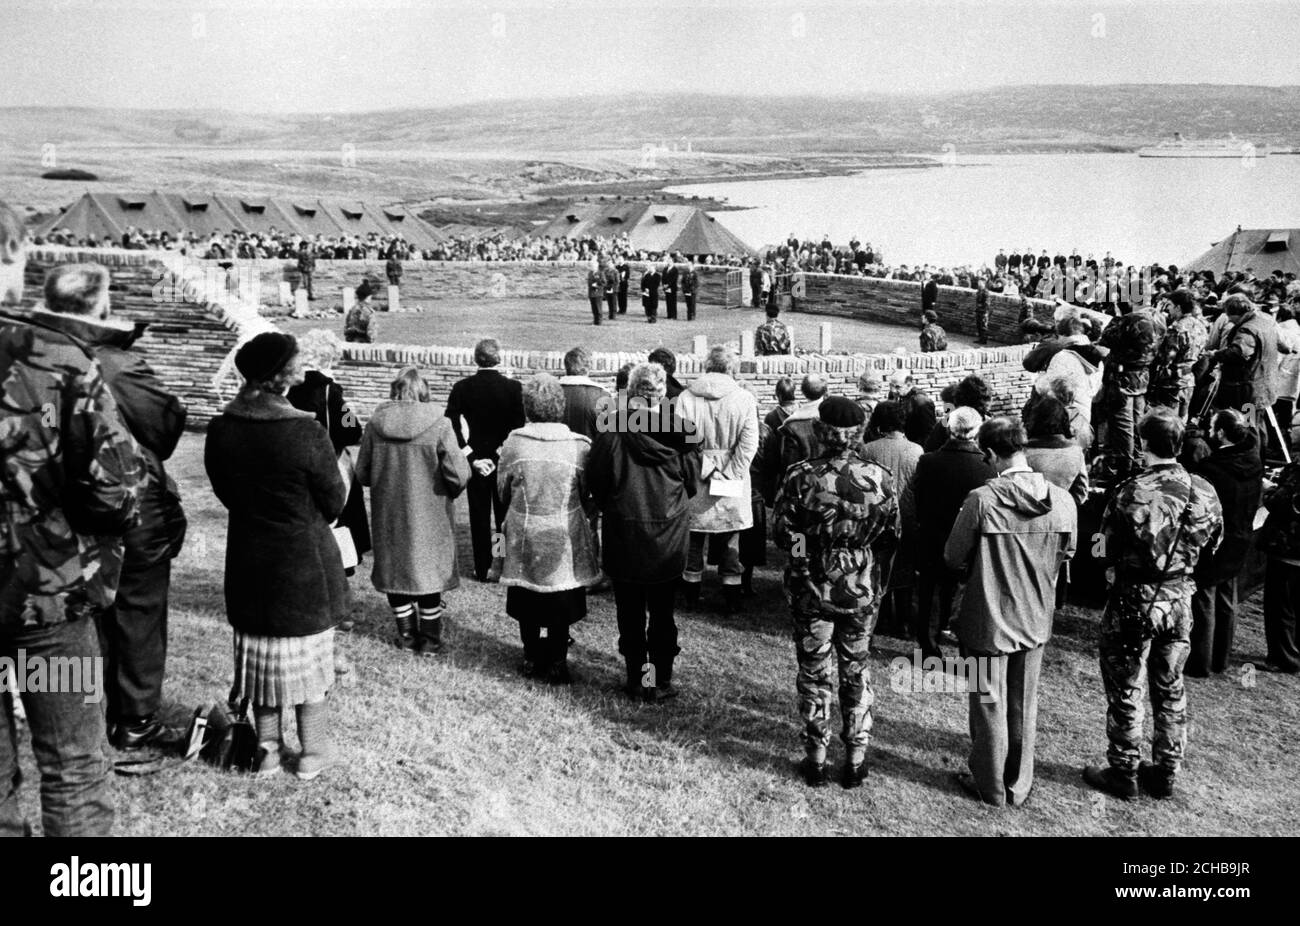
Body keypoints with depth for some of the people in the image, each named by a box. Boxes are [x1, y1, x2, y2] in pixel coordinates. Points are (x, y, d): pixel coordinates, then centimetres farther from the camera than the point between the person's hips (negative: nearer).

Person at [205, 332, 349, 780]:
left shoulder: (220, 430, -7)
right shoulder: (308, 434, -21)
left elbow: (226, 493, 5)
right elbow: (334, 503, -11)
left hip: (249, 558, 4)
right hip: (305, 560, -4)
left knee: (260, 648, 17)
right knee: (310, 651, 11)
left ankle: (268, 748, 28)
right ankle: (313, 751, 21)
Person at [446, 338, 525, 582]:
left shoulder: (462, 388, -5)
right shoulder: (513, 388, -9)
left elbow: (451, 426, -10)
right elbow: (519, 426, -14)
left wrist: (471, 457, -10)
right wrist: (501, 452, -10)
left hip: (476, 461, 1)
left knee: (479, 517, 9)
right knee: (505, 516, 10)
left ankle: (483, 569, 13)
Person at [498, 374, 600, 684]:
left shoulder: (513, 443, -8)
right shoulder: (580, 446, -11)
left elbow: (503, 491, 3)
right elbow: (591, 497, -3)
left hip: (523, 538, 1)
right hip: (565, 539, -1)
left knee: (527, 601, 17)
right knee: (561, 602, 12)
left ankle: (532, 658, 27)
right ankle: (556, 663, 17)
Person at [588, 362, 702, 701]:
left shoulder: (612, 434, -13)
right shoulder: (679, 436, -11)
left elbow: (595, 484, -5)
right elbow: (692, 485, -1)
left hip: (623, 536, 0)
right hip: (668, 540, 1)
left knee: (630, 612, 13)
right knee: (662, 612, 14)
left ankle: (636, 678, 20)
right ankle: (661, 681, 19)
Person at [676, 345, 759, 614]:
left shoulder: (685, 398, -6)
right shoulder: (745, 398, -7)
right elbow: (749, 444, -12)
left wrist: (706, 469, -6)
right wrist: (727, 475, -10)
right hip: (732, 487, -1)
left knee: (693, 539, 14)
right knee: (731, 542, 11)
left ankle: (691, 594, 24)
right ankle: (732, 598, 16)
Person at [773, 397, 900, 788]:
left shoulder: (800, 476, -15)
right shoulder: (880, 478, -11)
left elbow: (780, 533, -9)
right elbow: (891, 537, -2)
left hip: (811, 590, -1)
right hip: (862, 591, 1)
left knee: (814, 674, 13)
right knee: (856, 673, 17)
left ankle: (816, 760, 21)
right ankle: (856, 760, 23)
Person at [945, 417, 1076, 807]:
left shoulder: (982, 500, -23)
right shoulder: (1062, 501, -11)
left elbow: (954, 559, -12)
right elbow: (1065, 556, 4)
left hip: (987, 621, -4)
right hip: (1036, 620, 4)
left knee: (989, 705, 13)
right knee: (1024, 707, 19)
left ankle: (990, 787, 28)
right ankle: (1019, 786, 32)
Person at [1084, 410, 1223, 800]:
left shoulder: (1130, 494, -22)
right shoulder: (1204, 493, -7)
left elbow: (1105, 555, -15)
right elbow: (1210, 546, 6)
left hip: (1134, 601, -4)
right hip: (1179, 600, 5)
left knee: (1126, 692, 10)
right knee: (1170, 688, 18)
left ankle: (1123, 774, 20)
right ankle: (1165, 773, 29)